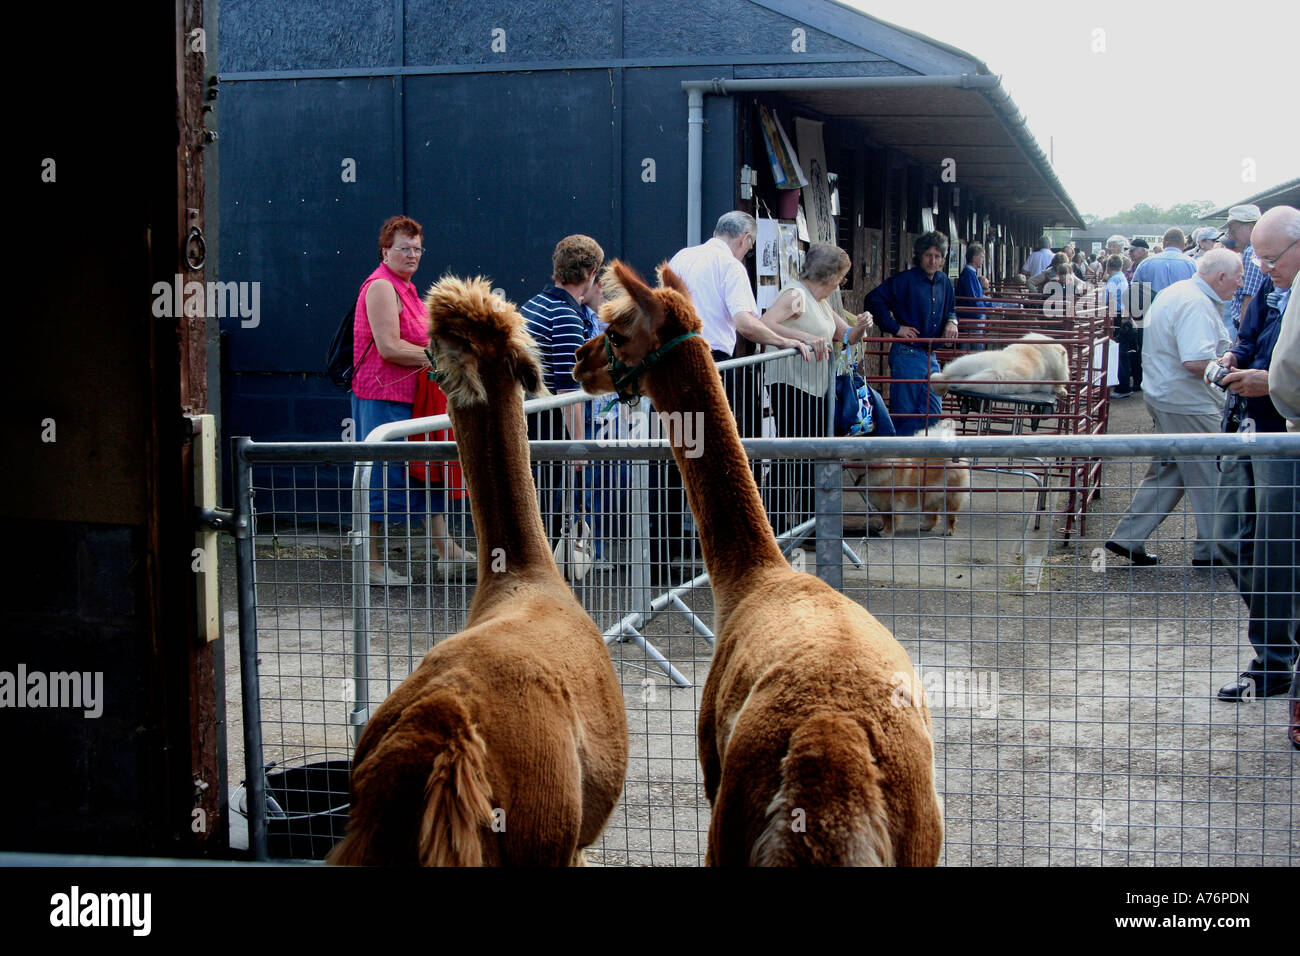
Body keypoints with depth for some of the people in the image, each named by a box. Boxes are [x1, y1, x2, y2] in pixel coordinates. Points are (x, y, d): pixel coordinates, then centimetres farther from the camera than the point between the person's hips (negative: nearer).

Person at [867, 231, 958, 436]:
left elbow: (950, 309, 26)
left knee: (933, 411, 9)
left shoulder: (944, 283, 11)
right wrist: (895, 327, -14)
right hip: (907, 355, -7)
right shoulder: (904, 280, -11)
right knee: (904, 412, -3)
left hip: (931, 355, 7)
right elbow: (874, 300, -14)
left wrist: (951, 321, 3)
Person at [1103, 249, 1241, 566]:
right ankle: (1213, 549, 11)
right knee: (1210, 476, 1)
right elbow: (1196, 361, -31)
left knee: (1165, 473, 16)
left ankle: (1127, 538, 17)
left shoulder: (1177, 292, 13)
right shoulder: (1197, 305, -21)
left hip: (1165, 395, 11)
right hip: (1188, 404, -10)